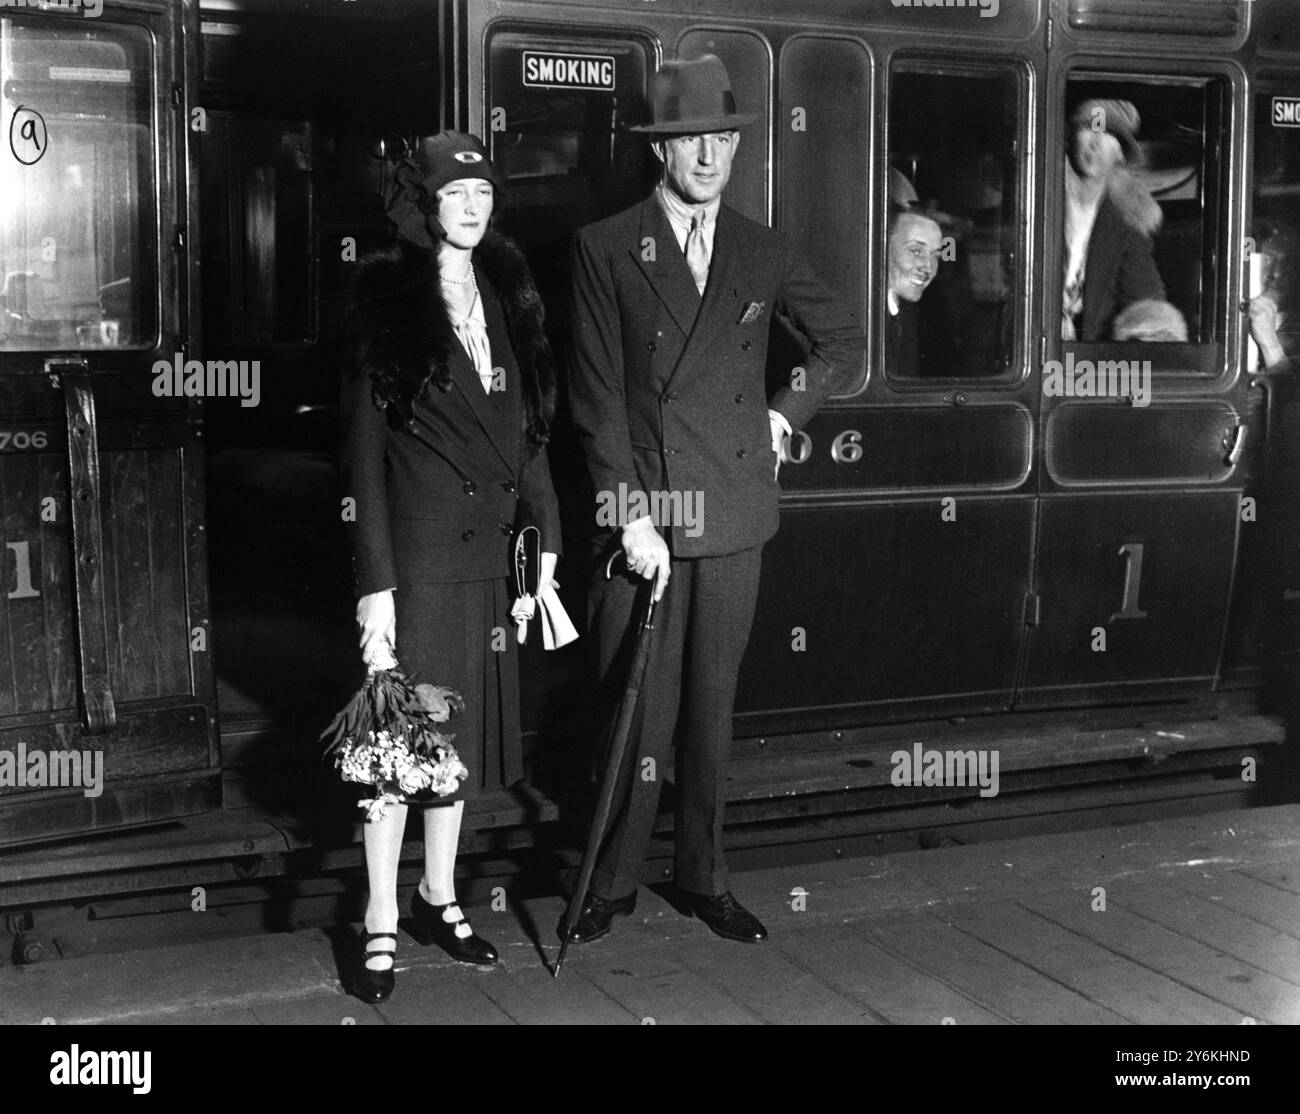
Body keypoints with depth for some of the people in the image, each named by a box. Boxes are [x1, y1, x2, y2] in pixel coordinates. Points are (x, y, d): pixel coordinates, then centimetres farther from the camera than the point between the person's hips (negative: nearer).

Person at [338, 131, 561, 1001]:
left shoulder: (507, 295, 10)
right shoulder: (388, 303, -6)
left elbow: (526, 429, 12)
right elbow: (364, 448, -9)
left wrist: (545, 533, 3)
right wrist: (375, 580, -14)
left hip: (484, 548, 5)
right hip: (414, 552, -5)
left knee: (464, 726, 13)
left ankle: (440, 895, 27)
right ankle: (382, 922, 9)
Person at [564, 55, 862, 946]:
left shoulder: (765, 254, 9)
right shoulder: (606, 250, -1)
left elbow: (843, 340, 24)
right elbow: (598, 396, -5)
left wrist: (788, 414, 11)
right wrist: (632, 515, -11)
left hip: (734, 513, 3)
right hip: (643, 512, -3)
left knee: (712, 705, 11)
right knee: (635, 712, 0)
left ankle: (706, 878, 22)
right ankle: (614, 882, 14)